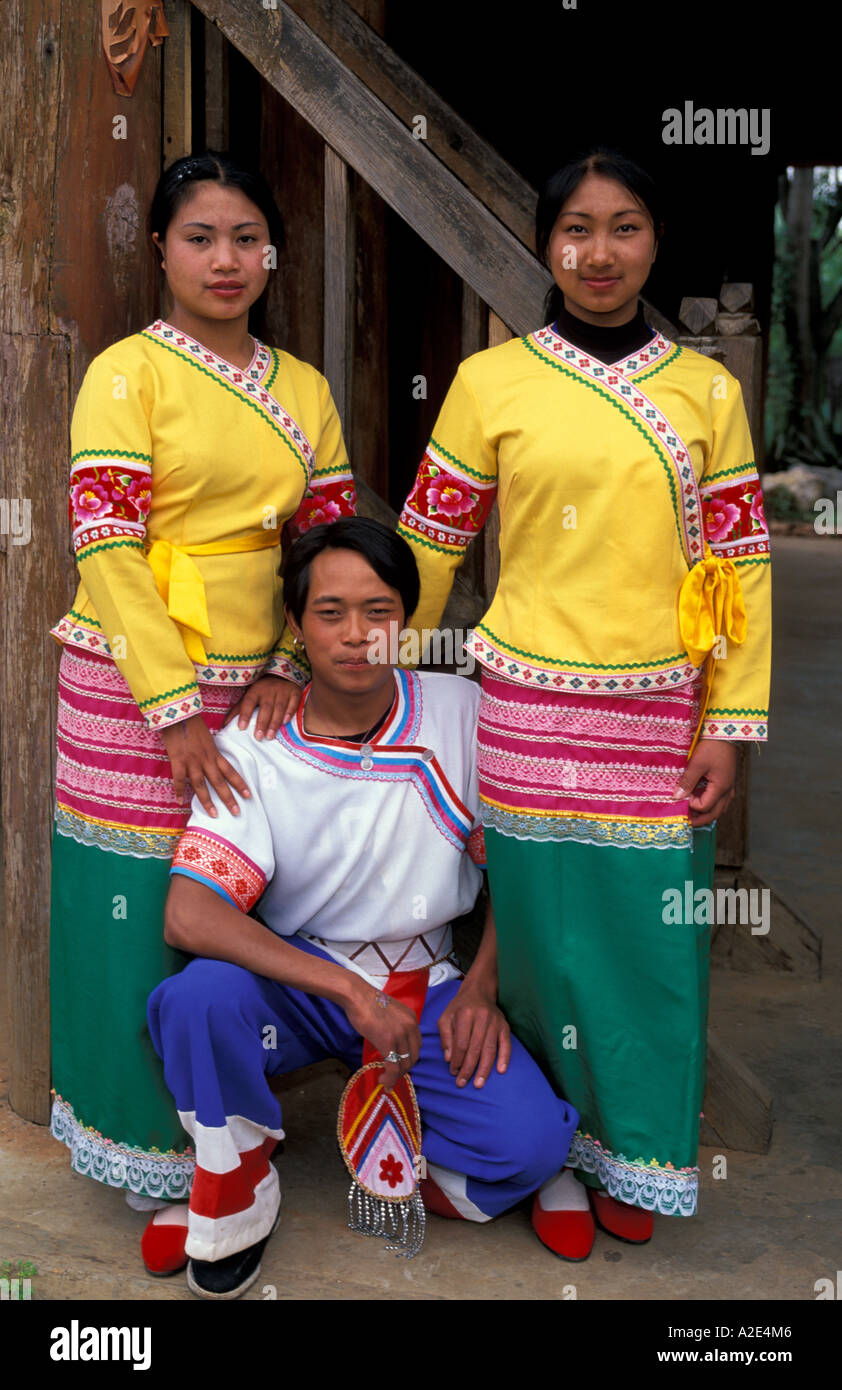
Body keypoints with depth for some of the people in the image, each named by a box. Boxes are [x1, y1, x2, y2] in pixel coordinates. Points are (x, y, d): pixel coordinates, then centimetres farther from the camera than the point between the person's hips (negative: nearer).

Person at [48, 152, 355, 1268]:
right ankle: (147, 1143, 24)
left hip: (258, 686, 5)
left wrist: (290, 665, -4)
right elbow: (107, 548, -12)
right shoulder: (126, 372, -5)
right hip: (134, 685, -4)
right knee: (141, 913, 4)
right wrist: (174, 711, -17)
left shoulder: (303, 388, 11)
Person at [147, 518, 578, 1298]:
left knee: (532, 1139, -25)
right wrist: (350, 992, -28)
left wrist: (482, 987, -9)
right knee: (198, 996, -35)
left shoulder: (460, 714, -5)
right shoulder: (253, 748, -12)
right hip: (296, 980, 0)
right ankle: (236, 1197, -6)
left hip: (425, 984, 1)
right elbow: (189, 916, -24)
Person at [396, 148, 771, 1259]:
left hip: (660, 719, 2)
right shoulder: (489, 383, 2)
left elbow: (742, 564, 5)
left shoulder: (706, 389, 6)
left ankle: (631, 1156, 29)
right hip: (527, 711, -1)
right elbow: (426, 545, 5)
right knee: (545, 937, 6)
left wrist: (731, 729, 0)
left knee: (652, 940, 8)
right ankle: (556, 1151, 27)